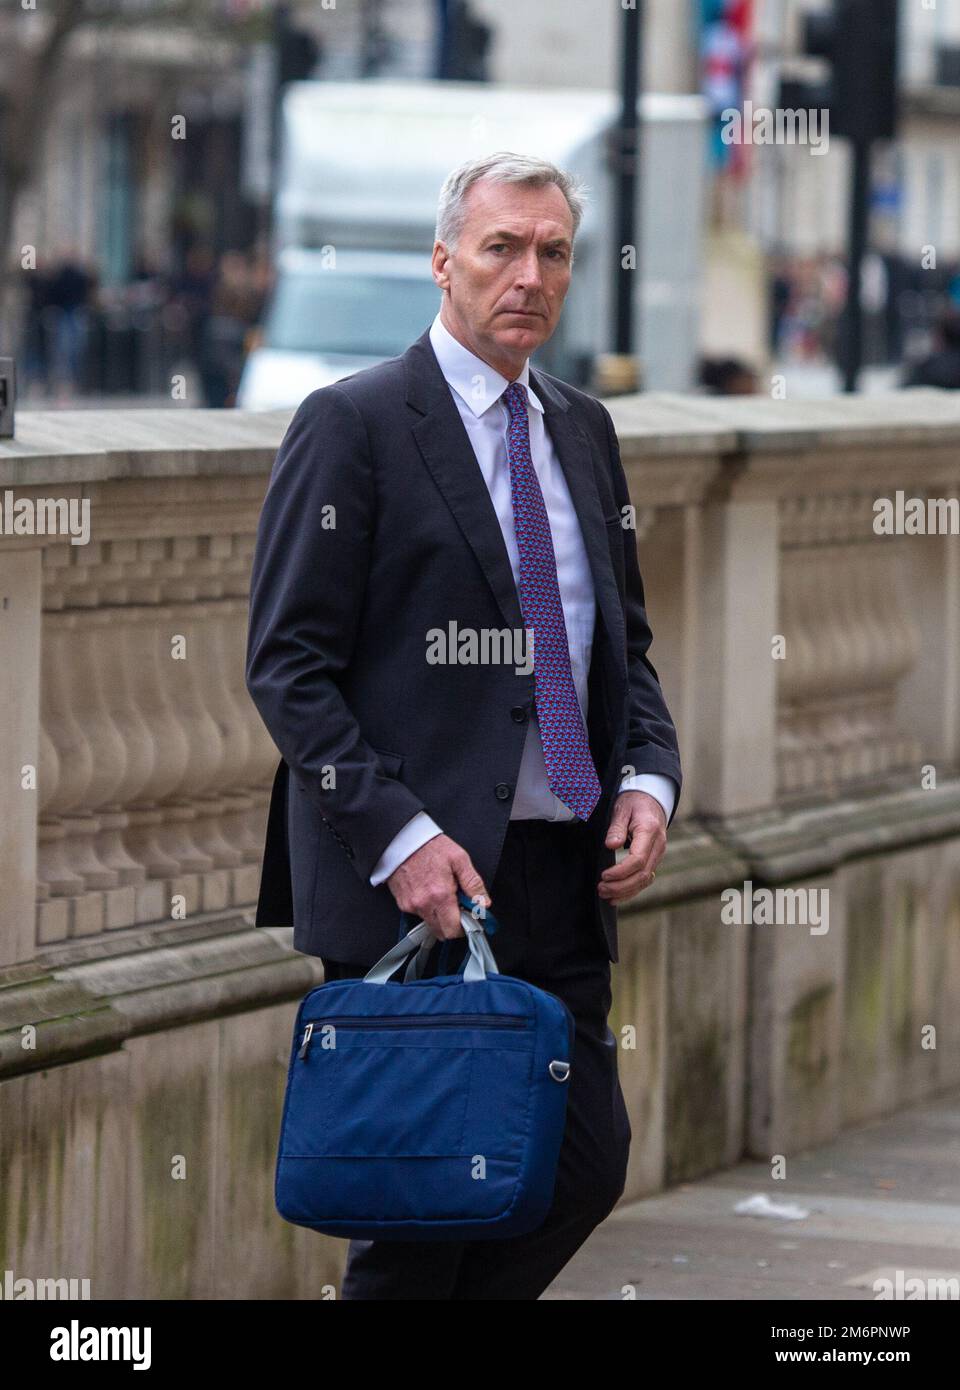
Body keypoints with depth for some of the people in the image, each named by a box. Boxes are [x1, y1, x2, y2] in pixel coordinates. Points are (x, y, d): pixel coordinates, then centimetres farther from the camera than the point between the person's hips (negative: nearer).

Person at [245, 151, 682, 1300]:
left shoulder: (584, 430, 15)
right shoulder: (351, 425, -6)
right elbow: (288, 668, -10)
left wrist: (649, 777, 2)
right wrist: (400, 838, -19)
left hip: (563, 884, 7)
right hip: (410, 888, -7)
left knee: (588, 1163, 5)